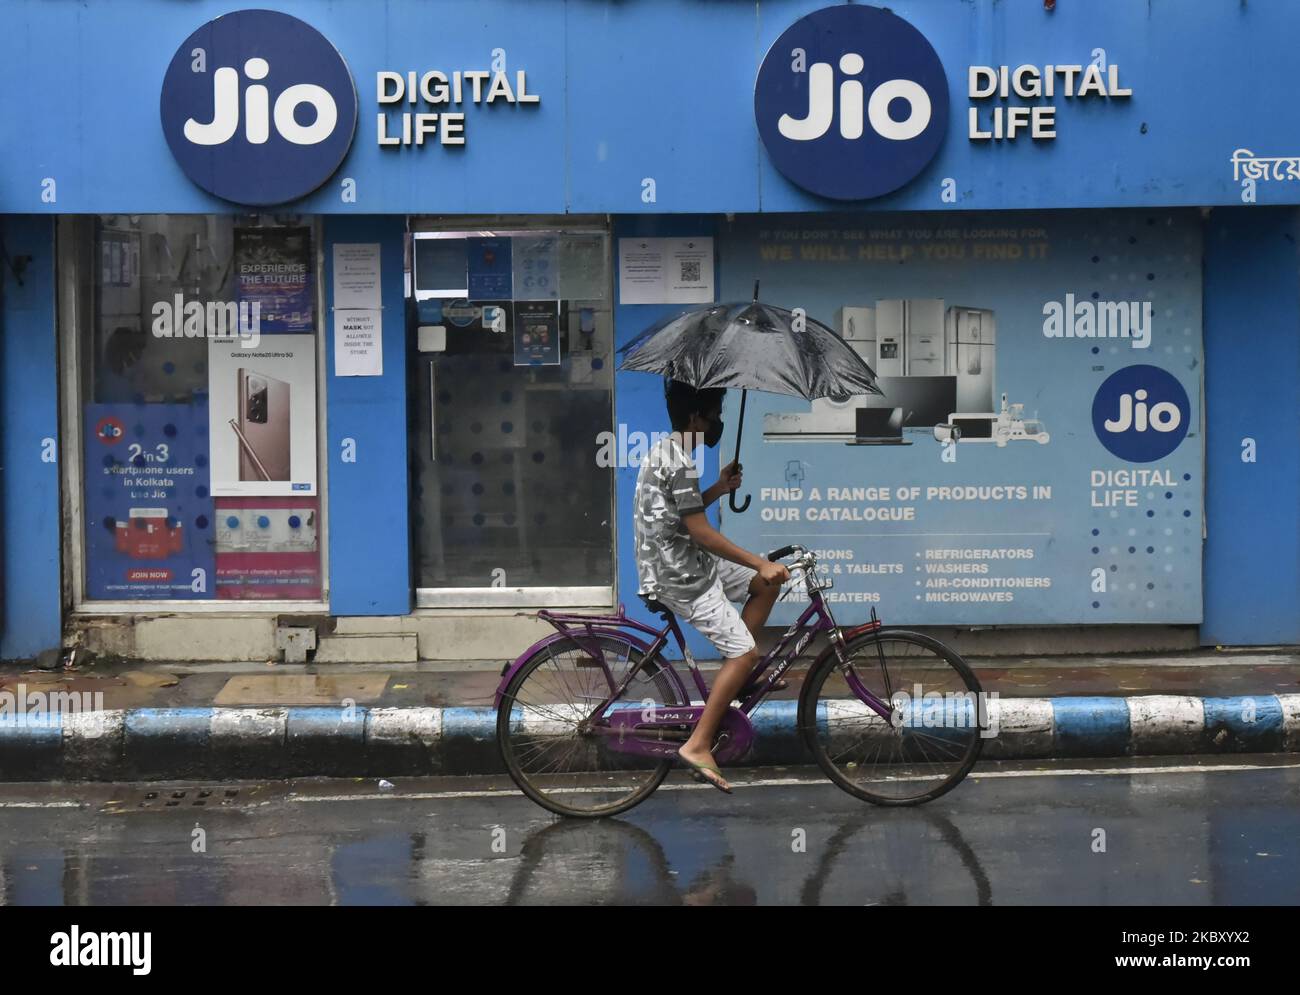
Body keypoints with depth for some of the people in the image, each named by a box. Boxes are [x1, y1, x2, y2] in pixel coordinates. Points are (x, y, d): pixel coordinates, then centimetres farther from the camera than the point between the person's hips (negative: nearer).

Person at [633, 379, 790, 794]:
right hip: (680, 577, -10)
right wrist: (760, 564, -23)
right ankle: (698, 745, -9)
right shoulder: (681, 462, -21)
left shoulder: (664, 450, 12)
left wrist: (720, 488, 11)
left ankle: (732, 671, 15)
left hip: (680, 563, 10)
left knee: (766, 585, 16)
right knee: (745, 653, -9)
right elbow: (700, 531, -24)